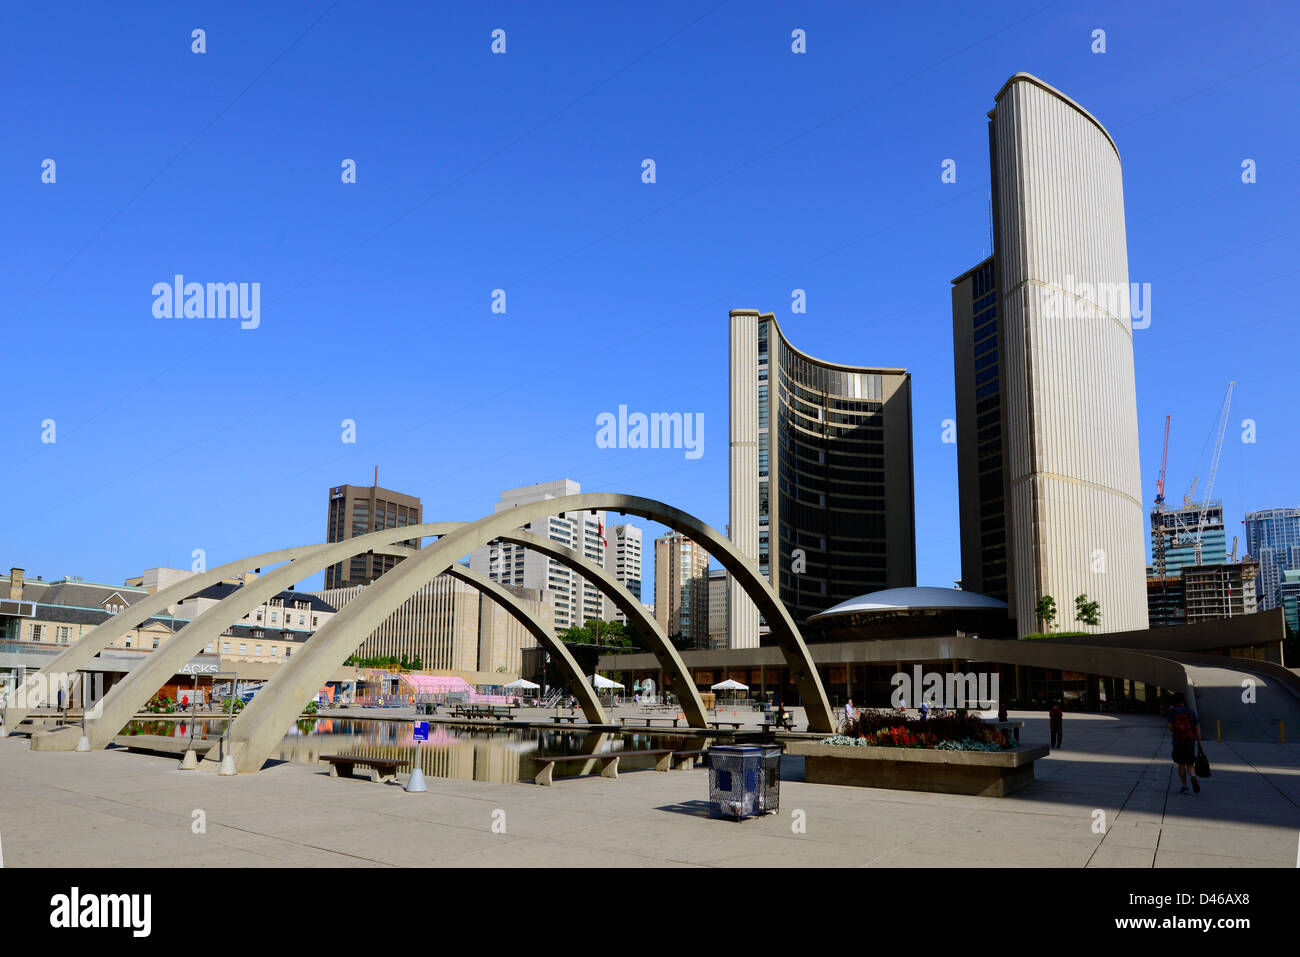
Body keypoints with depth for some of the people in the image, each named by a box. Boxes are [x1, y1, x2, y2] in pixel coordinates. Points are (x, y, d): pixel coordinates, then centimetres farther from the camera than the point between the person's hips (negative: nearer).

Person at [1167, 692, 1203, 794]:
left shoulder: (1172, 712, -2)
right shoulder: (1191, 712, 2)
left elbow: (1171, 727, -11)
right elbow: (1197, 728, 1)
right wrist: (1199, 743, 7)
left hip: (1178, 742, -1)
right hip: (1190, 742, 1)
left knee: (1181, 765, 11)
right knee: (1190, 765, 9)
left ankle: (1184, 786, 6)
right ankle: (1193, 777, -21)